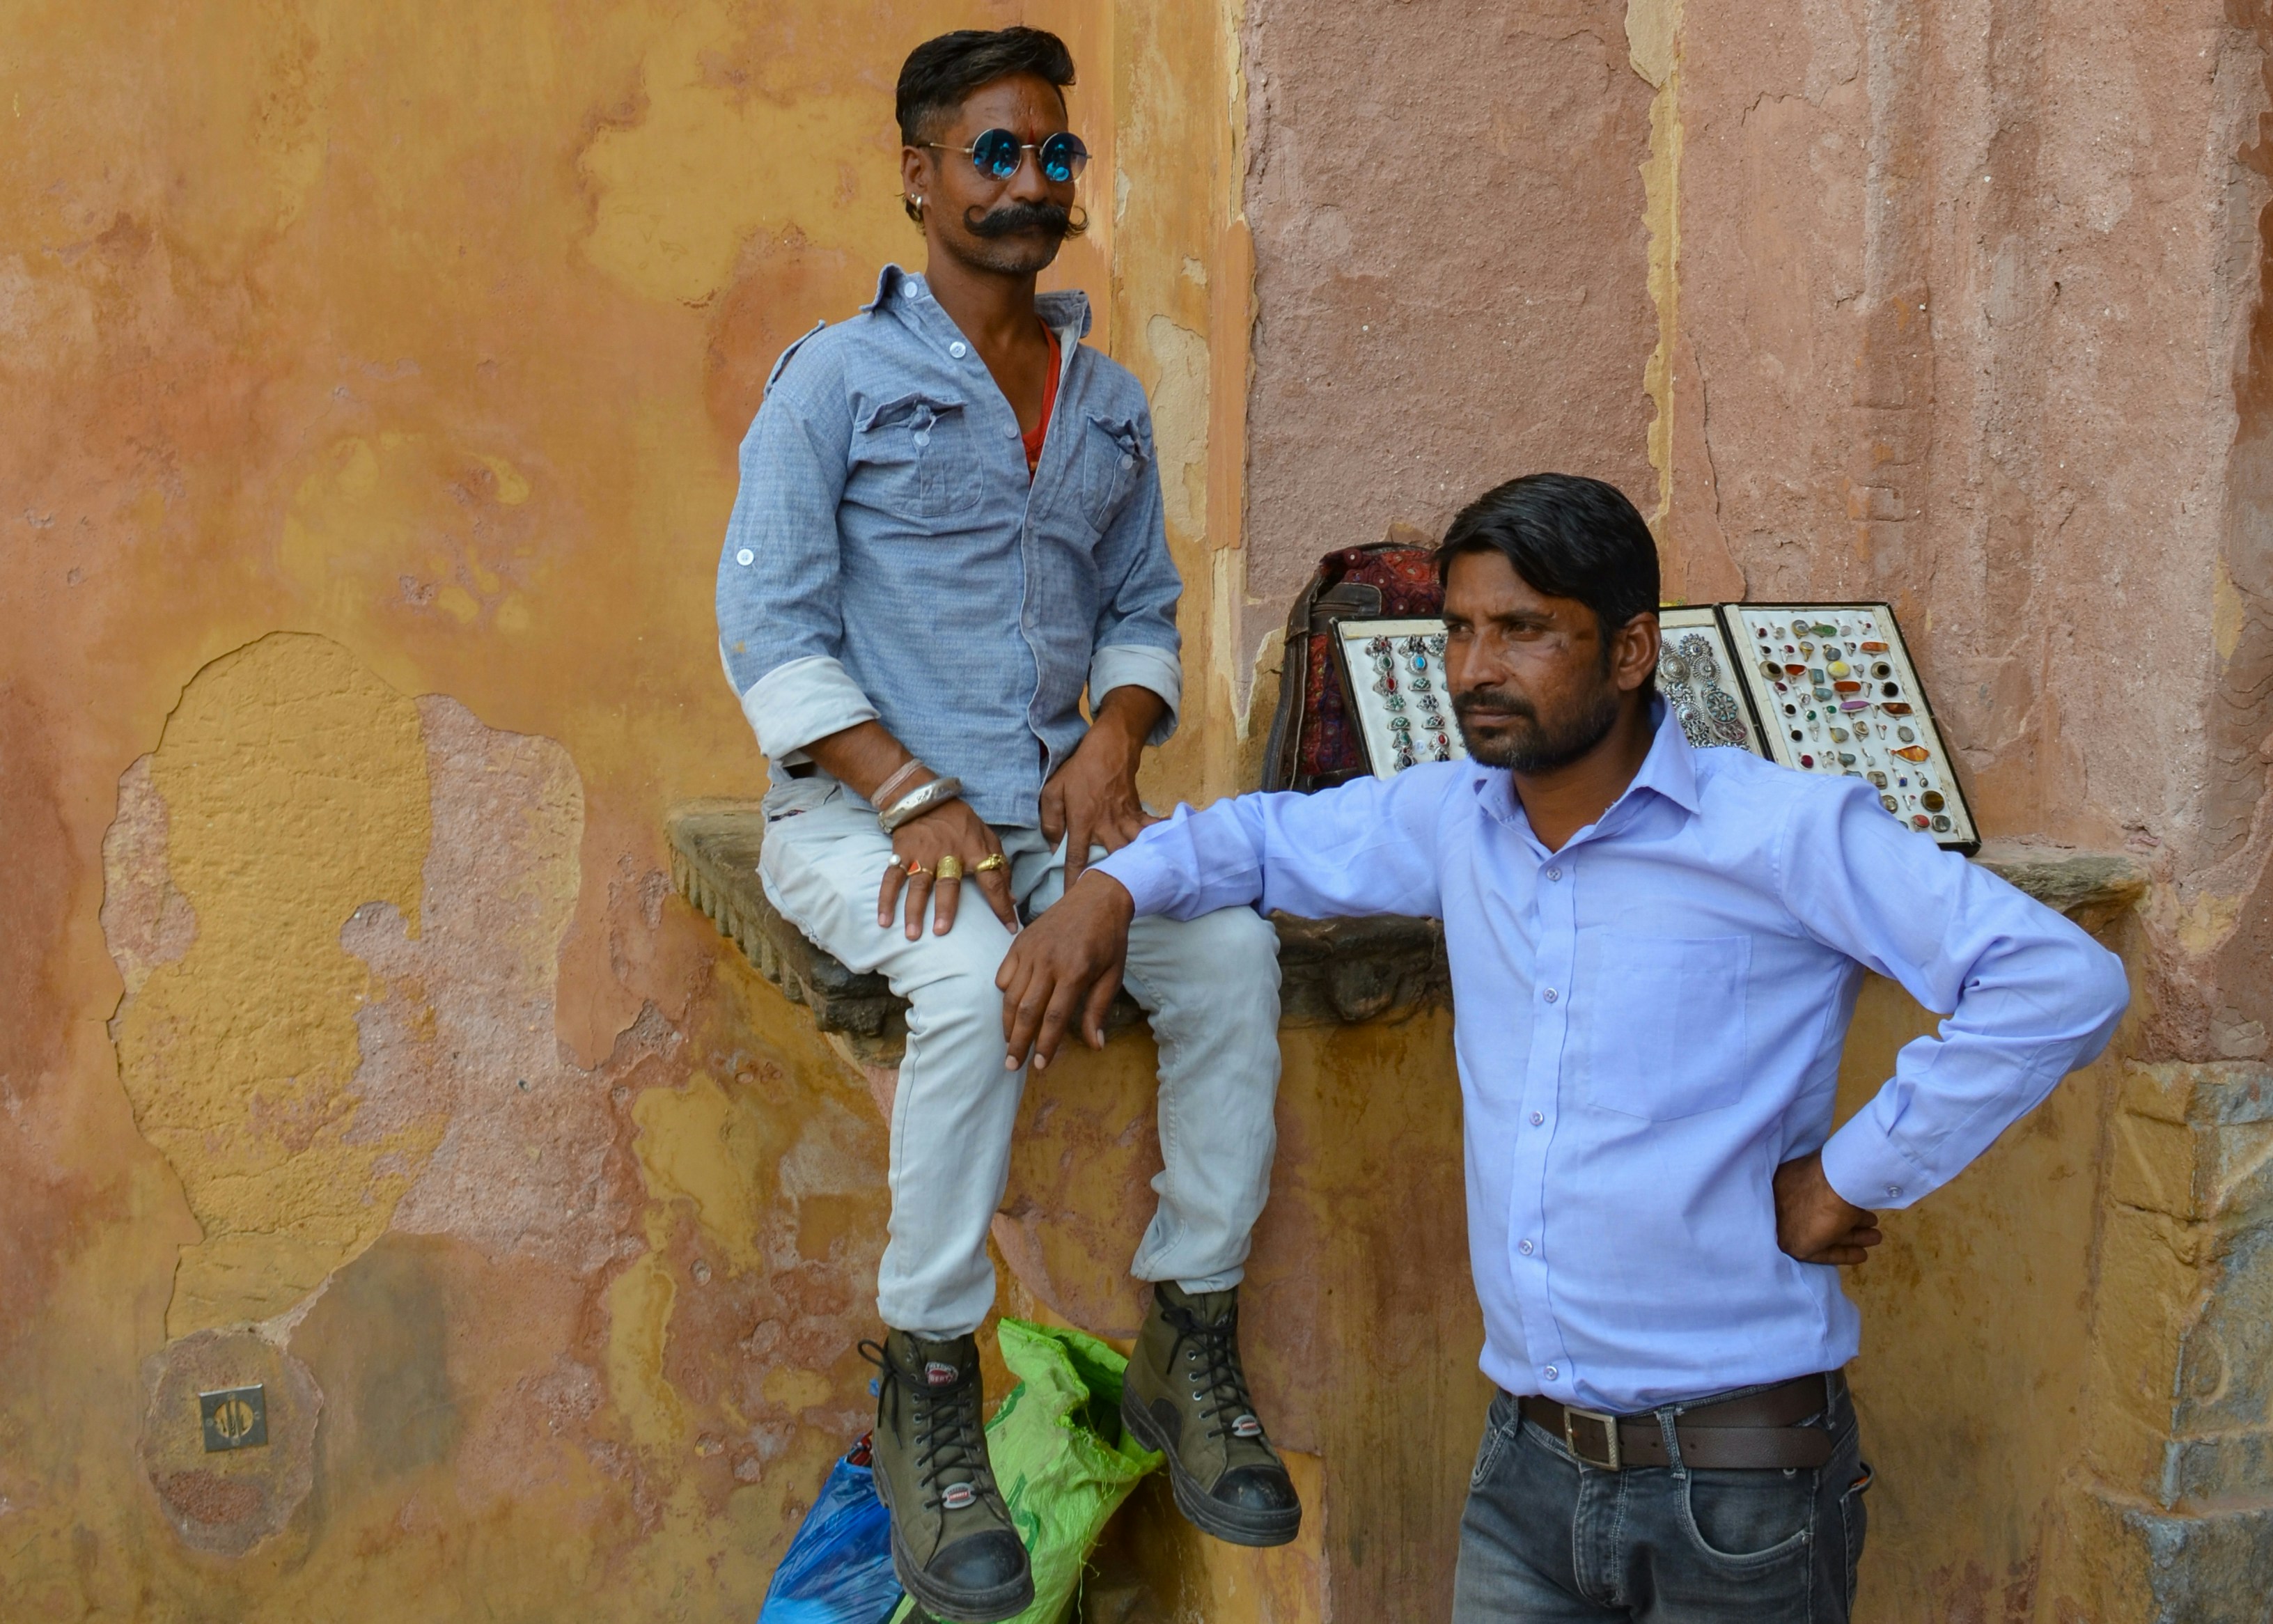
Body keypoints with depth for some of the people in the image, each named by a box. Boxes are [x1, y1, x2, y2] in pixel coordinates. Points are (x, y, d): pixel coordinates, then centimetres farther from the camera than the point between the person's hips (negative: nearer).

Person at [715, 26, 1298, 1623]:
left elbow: (1143, 611, 20)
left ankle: (1191, 1339, -7)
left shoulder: (1111, 402, 16)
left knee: (1235, 945, -23)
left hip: (1057, 803, 5)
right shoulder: (839, 376, 0)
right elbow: (771, 628, -6)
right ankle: (928, 1389, -17)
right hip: (860, 812, -4)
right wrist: (913, 793, -18)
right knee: (980, 981, -34)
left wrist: (1115, 738, -3)